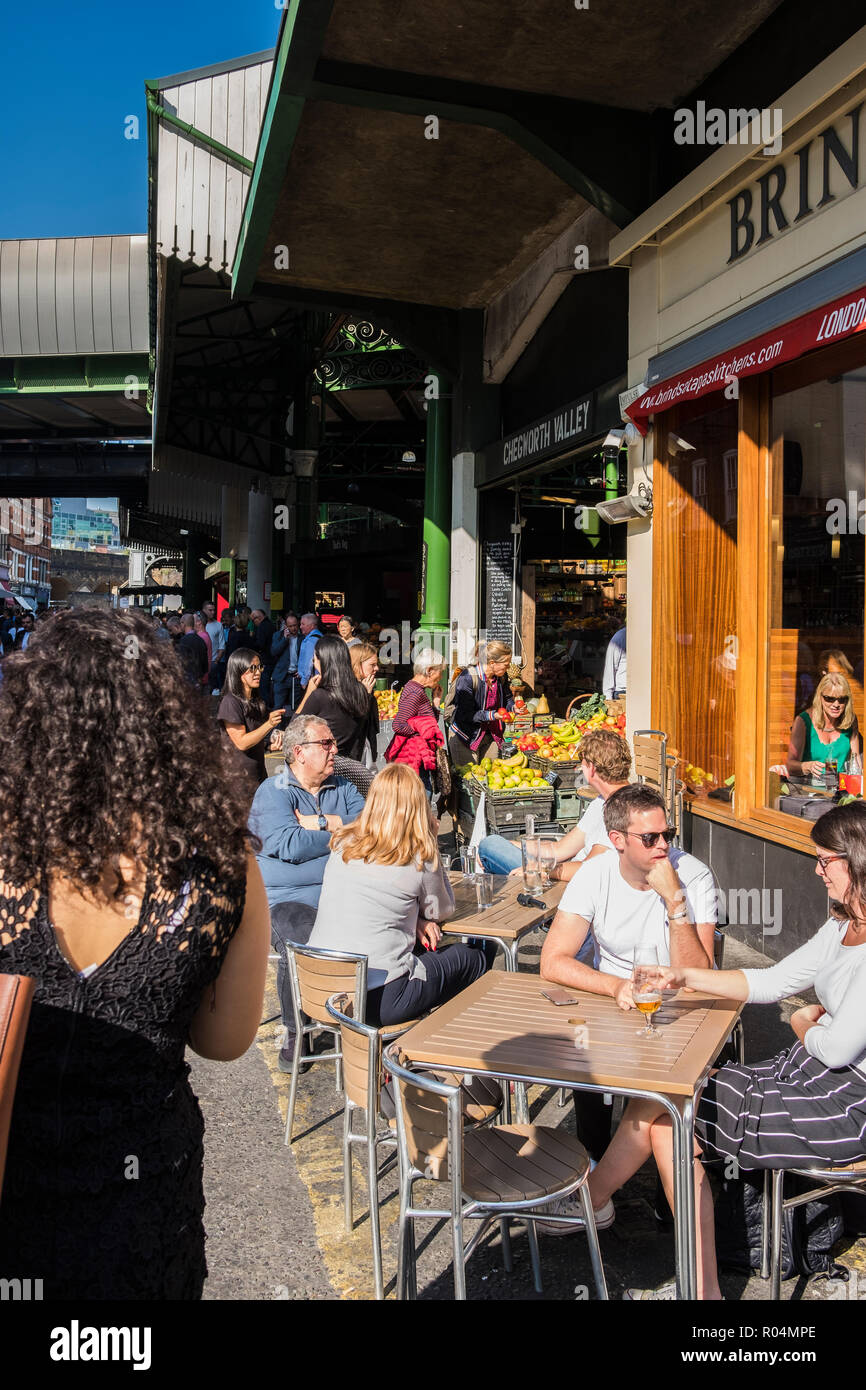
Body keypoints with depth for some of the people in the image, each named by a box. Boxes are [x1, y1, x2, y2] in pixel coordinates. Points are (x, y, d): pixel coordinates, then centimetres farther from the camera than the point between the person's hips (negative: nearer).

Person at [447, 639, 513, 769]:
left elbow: (507, 698, 16)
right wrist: (491, 715, -32)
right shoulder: (467, 678, -23)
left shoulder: (501, 677, -2)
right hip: (465, 738, -6)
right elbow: (465, 714, -23)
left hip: (490, 736, 6)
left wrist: (513, 707, -7)